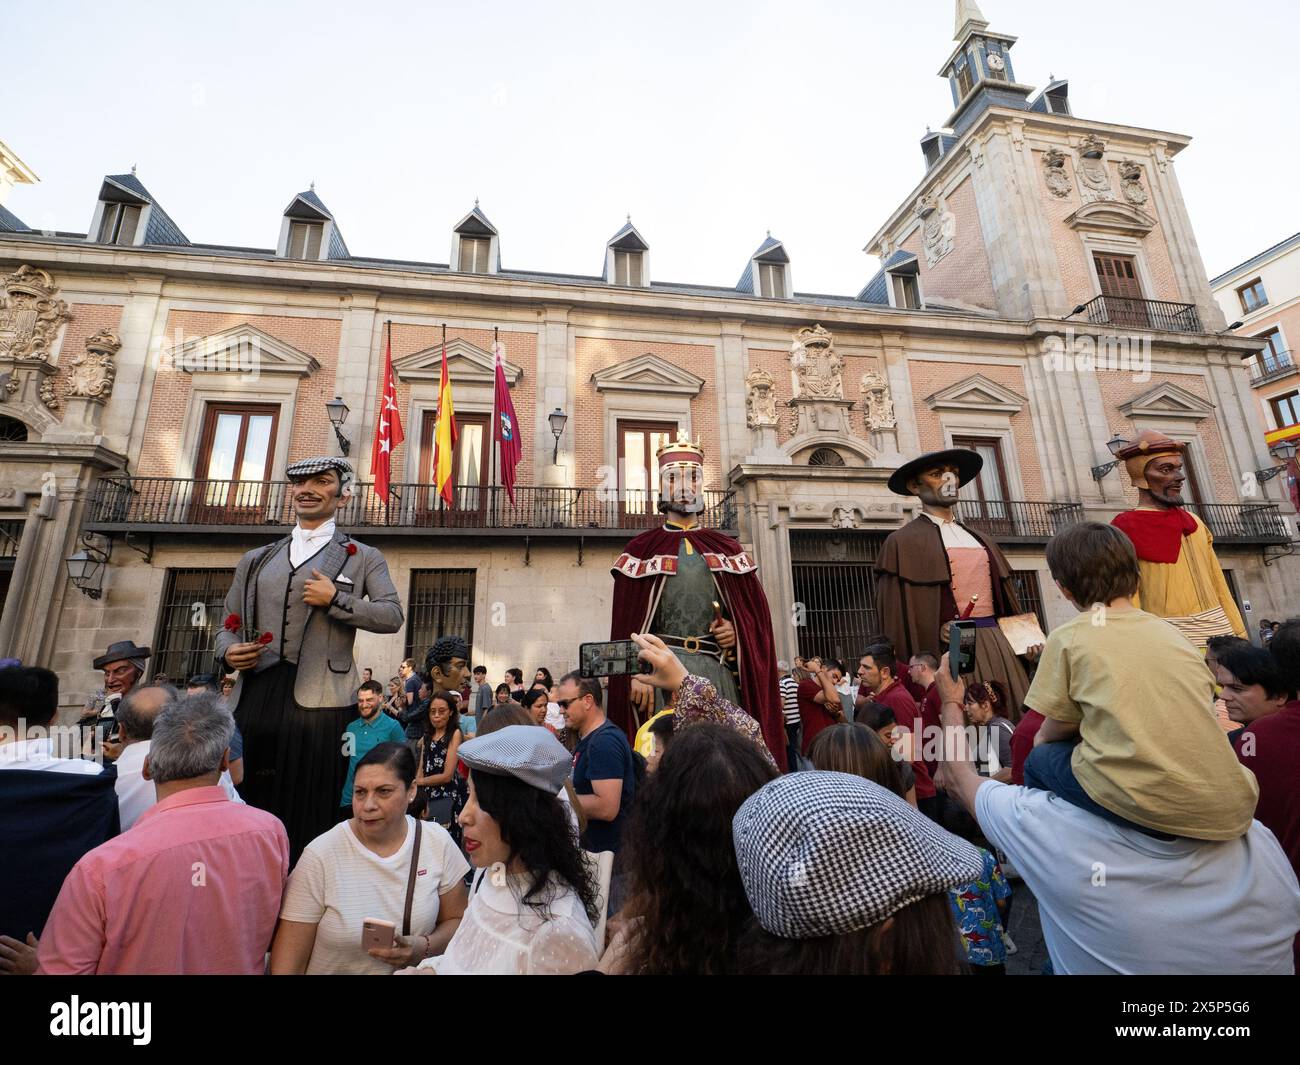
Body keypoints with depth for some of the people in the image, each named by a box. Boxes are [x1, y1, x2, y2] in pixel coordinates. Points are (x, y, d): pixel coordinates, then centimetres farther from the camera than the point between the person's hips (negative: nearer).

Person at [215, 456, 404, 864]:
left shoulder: (362, 558, 9)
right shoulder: (256, 559, 21)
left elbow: (392, 615, -2)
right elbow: (229, 623, 21)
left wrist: (336, 599, -12)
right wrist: (228, 651, 0)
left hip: (318, 698, -3)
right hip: (255, 693, 4)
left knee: (309, 814, 0)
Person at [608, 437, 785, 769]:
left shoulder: (727, 549, 14)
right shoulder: (642, 550, 8)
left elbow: (757, 614, 13)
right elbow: (628, 623, 1)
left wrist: (737, 631, -7)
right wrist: (637, 673, -11)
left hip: (720, 672, 2)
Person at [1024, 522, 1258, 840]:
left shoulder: (1068, 638, -1)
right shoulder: (1173, 633, 14)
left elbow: (1059, 727, 5)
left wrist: (1042, 739, 29)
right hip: (1231, 812, 6)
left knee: (1040, 759, 19)